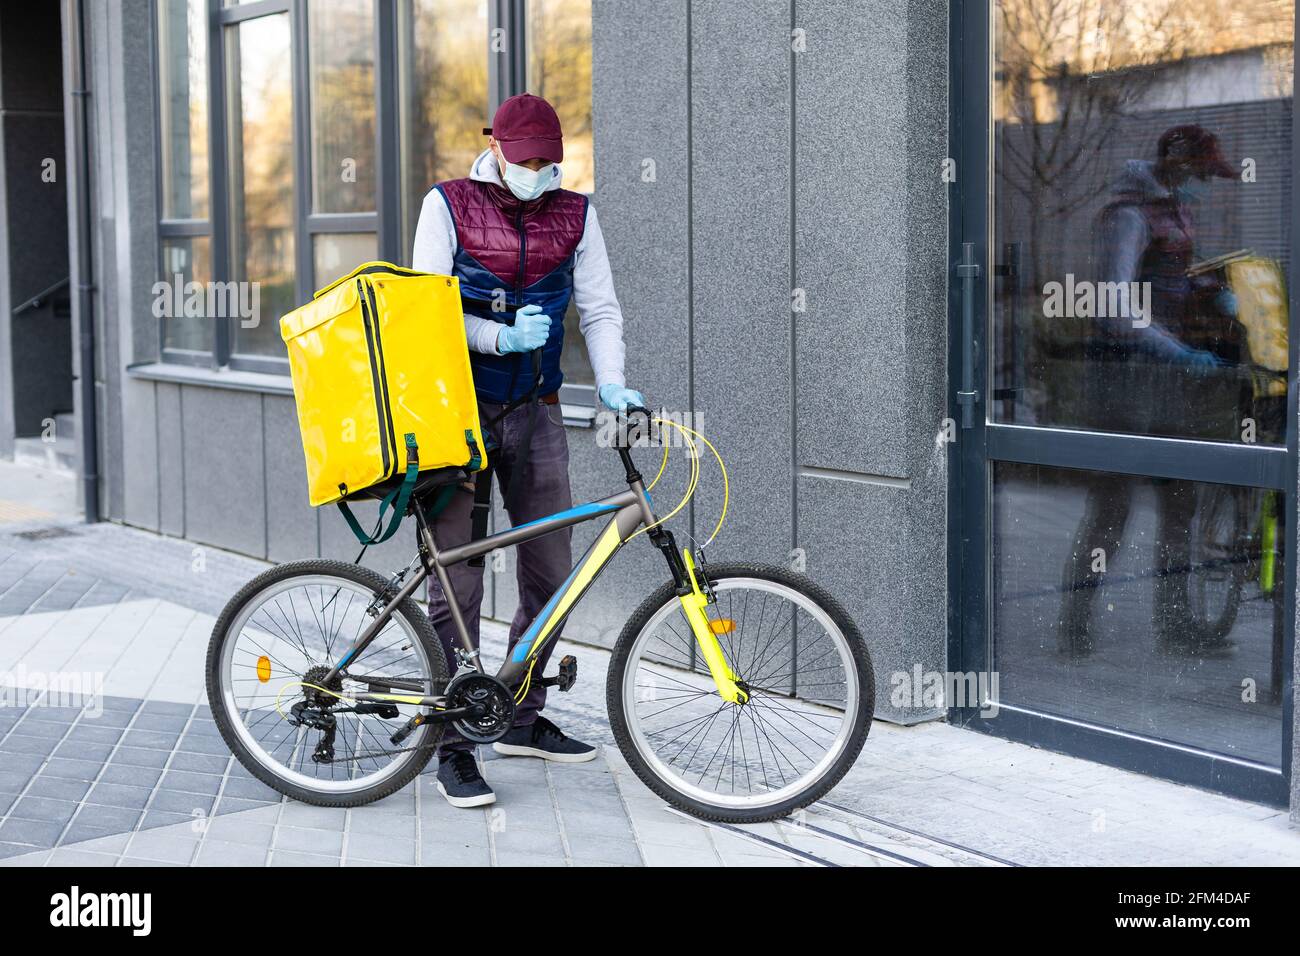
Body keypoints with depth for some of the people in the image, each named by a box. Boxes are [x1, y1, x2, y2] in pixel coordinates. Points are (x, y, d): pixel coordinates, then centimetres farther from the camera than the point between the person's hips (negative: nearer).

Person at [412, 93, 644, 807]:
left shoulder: (575, 215, 6)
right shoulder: (448, 206, -2)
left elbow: (599, 308, 5)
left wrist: (609, 383, -11)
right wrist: (502, 336, -20)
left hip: (534, 413, 4)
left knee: (551, 574, 7)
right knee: (456, 582, -4)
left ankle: (523, 720, 24)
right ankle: (454, 748, 3)